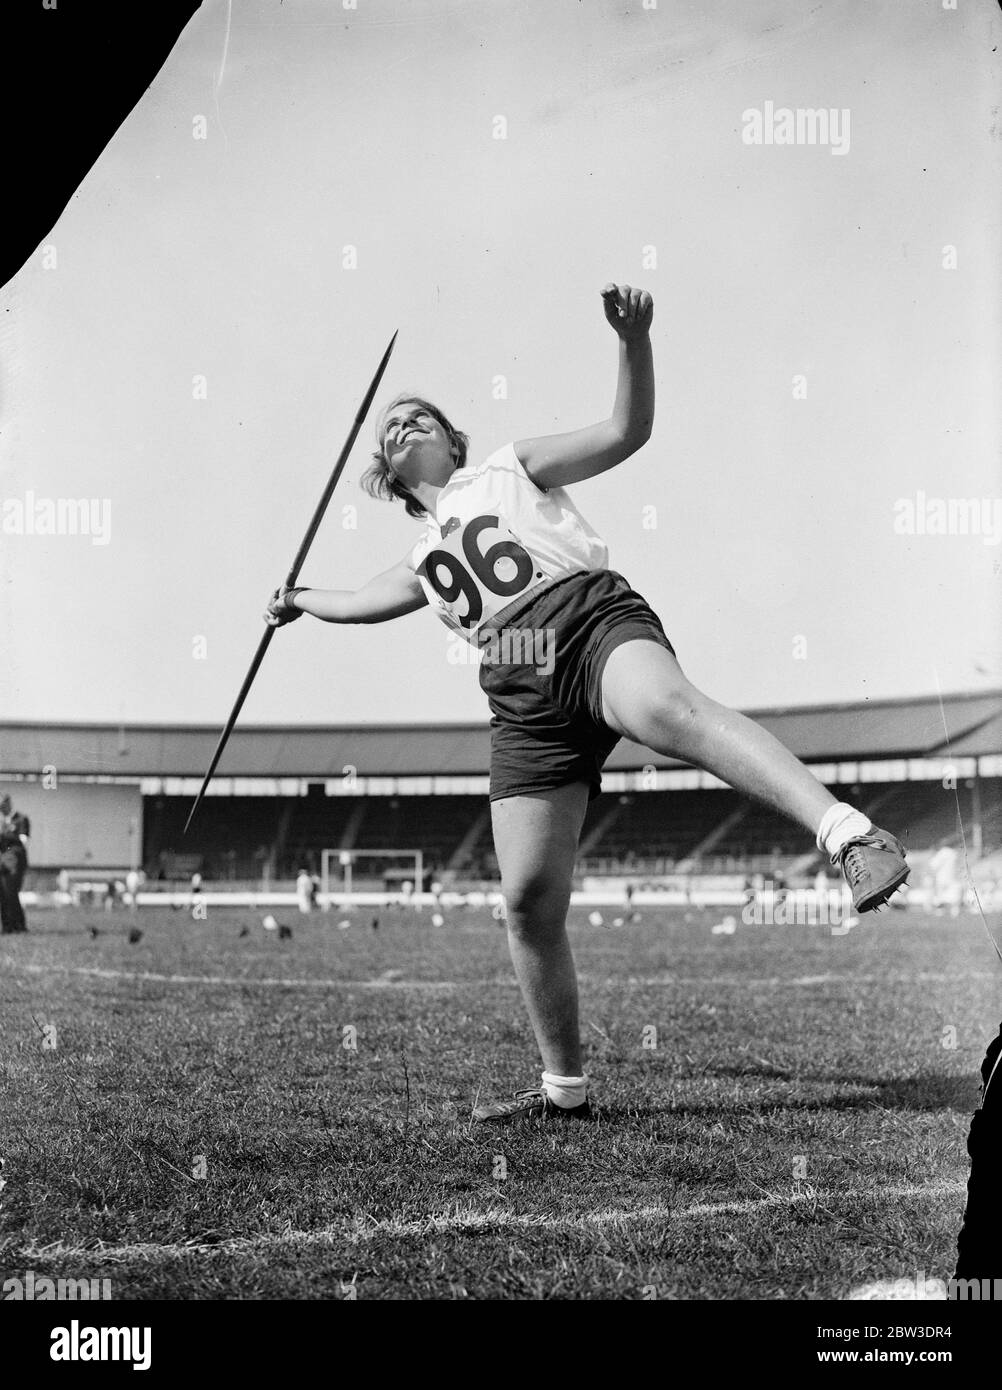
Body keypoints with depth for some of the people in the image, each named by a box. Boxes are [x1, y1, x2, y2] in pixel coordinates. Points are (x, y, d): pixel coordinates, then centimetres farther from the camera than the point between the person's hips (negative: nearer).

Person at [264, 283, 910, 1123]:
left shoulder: (512, 468, 20)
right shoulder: (424, 559, 33)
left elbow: (628, 431, 8)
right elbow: (366, 602, 55)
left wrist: (635, 339, -7)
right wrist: (301, 602, 65)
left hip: (593, 618, -5)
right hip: (523, 697, 5)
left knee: (666, 708, -42)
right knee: (528, 901, -5)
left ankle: (849, 834, -58)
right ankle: (565, 1087, 9)